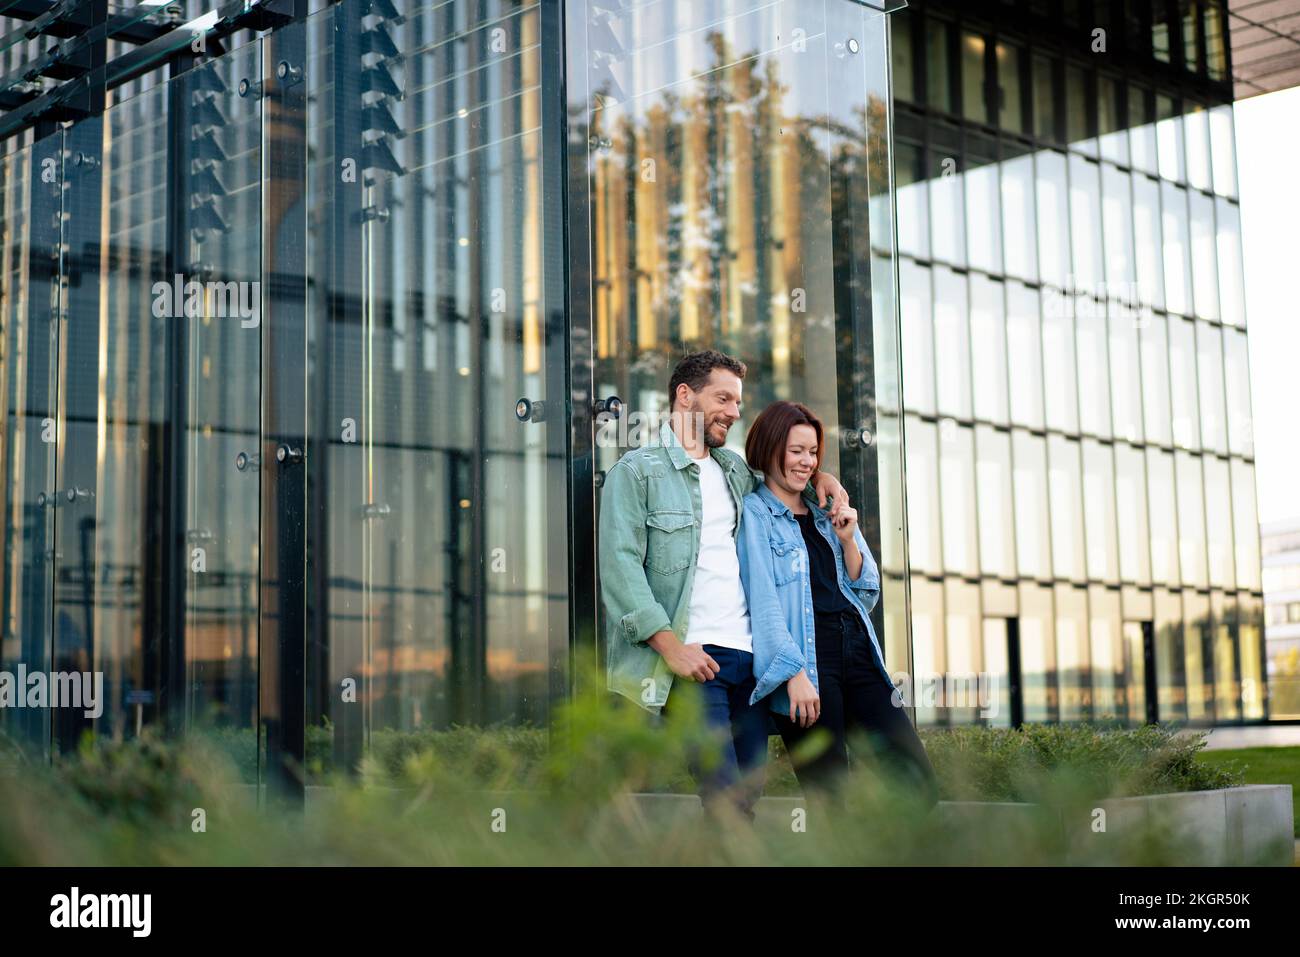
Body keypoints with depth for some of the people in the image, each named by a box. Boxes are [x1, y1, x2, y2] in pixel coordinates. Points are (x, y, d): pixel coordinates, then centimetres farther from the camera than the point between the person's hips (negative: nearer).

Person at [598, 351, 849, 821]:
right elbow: (620, 565, -9)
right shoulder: (635, 472, 1)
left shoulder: (736, 470, 21)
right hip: (690, 657, -7)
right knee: (727, 798, -16)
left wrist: (818, 478, 18)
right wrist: (671, 647, -18)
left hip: (749, 656, 7)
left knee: (749, 791, 6)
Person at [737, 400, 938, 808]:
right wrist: (794, 672, -17)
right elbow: (762, 601, -9)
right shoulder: (754, 512, 0)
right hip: (804, 665, -6)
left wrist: (848, 540, 3)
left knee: (918, 780, -2)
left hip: (857, 652, 6)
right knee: (830, 794, -5)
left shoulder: (825, 512, 20)